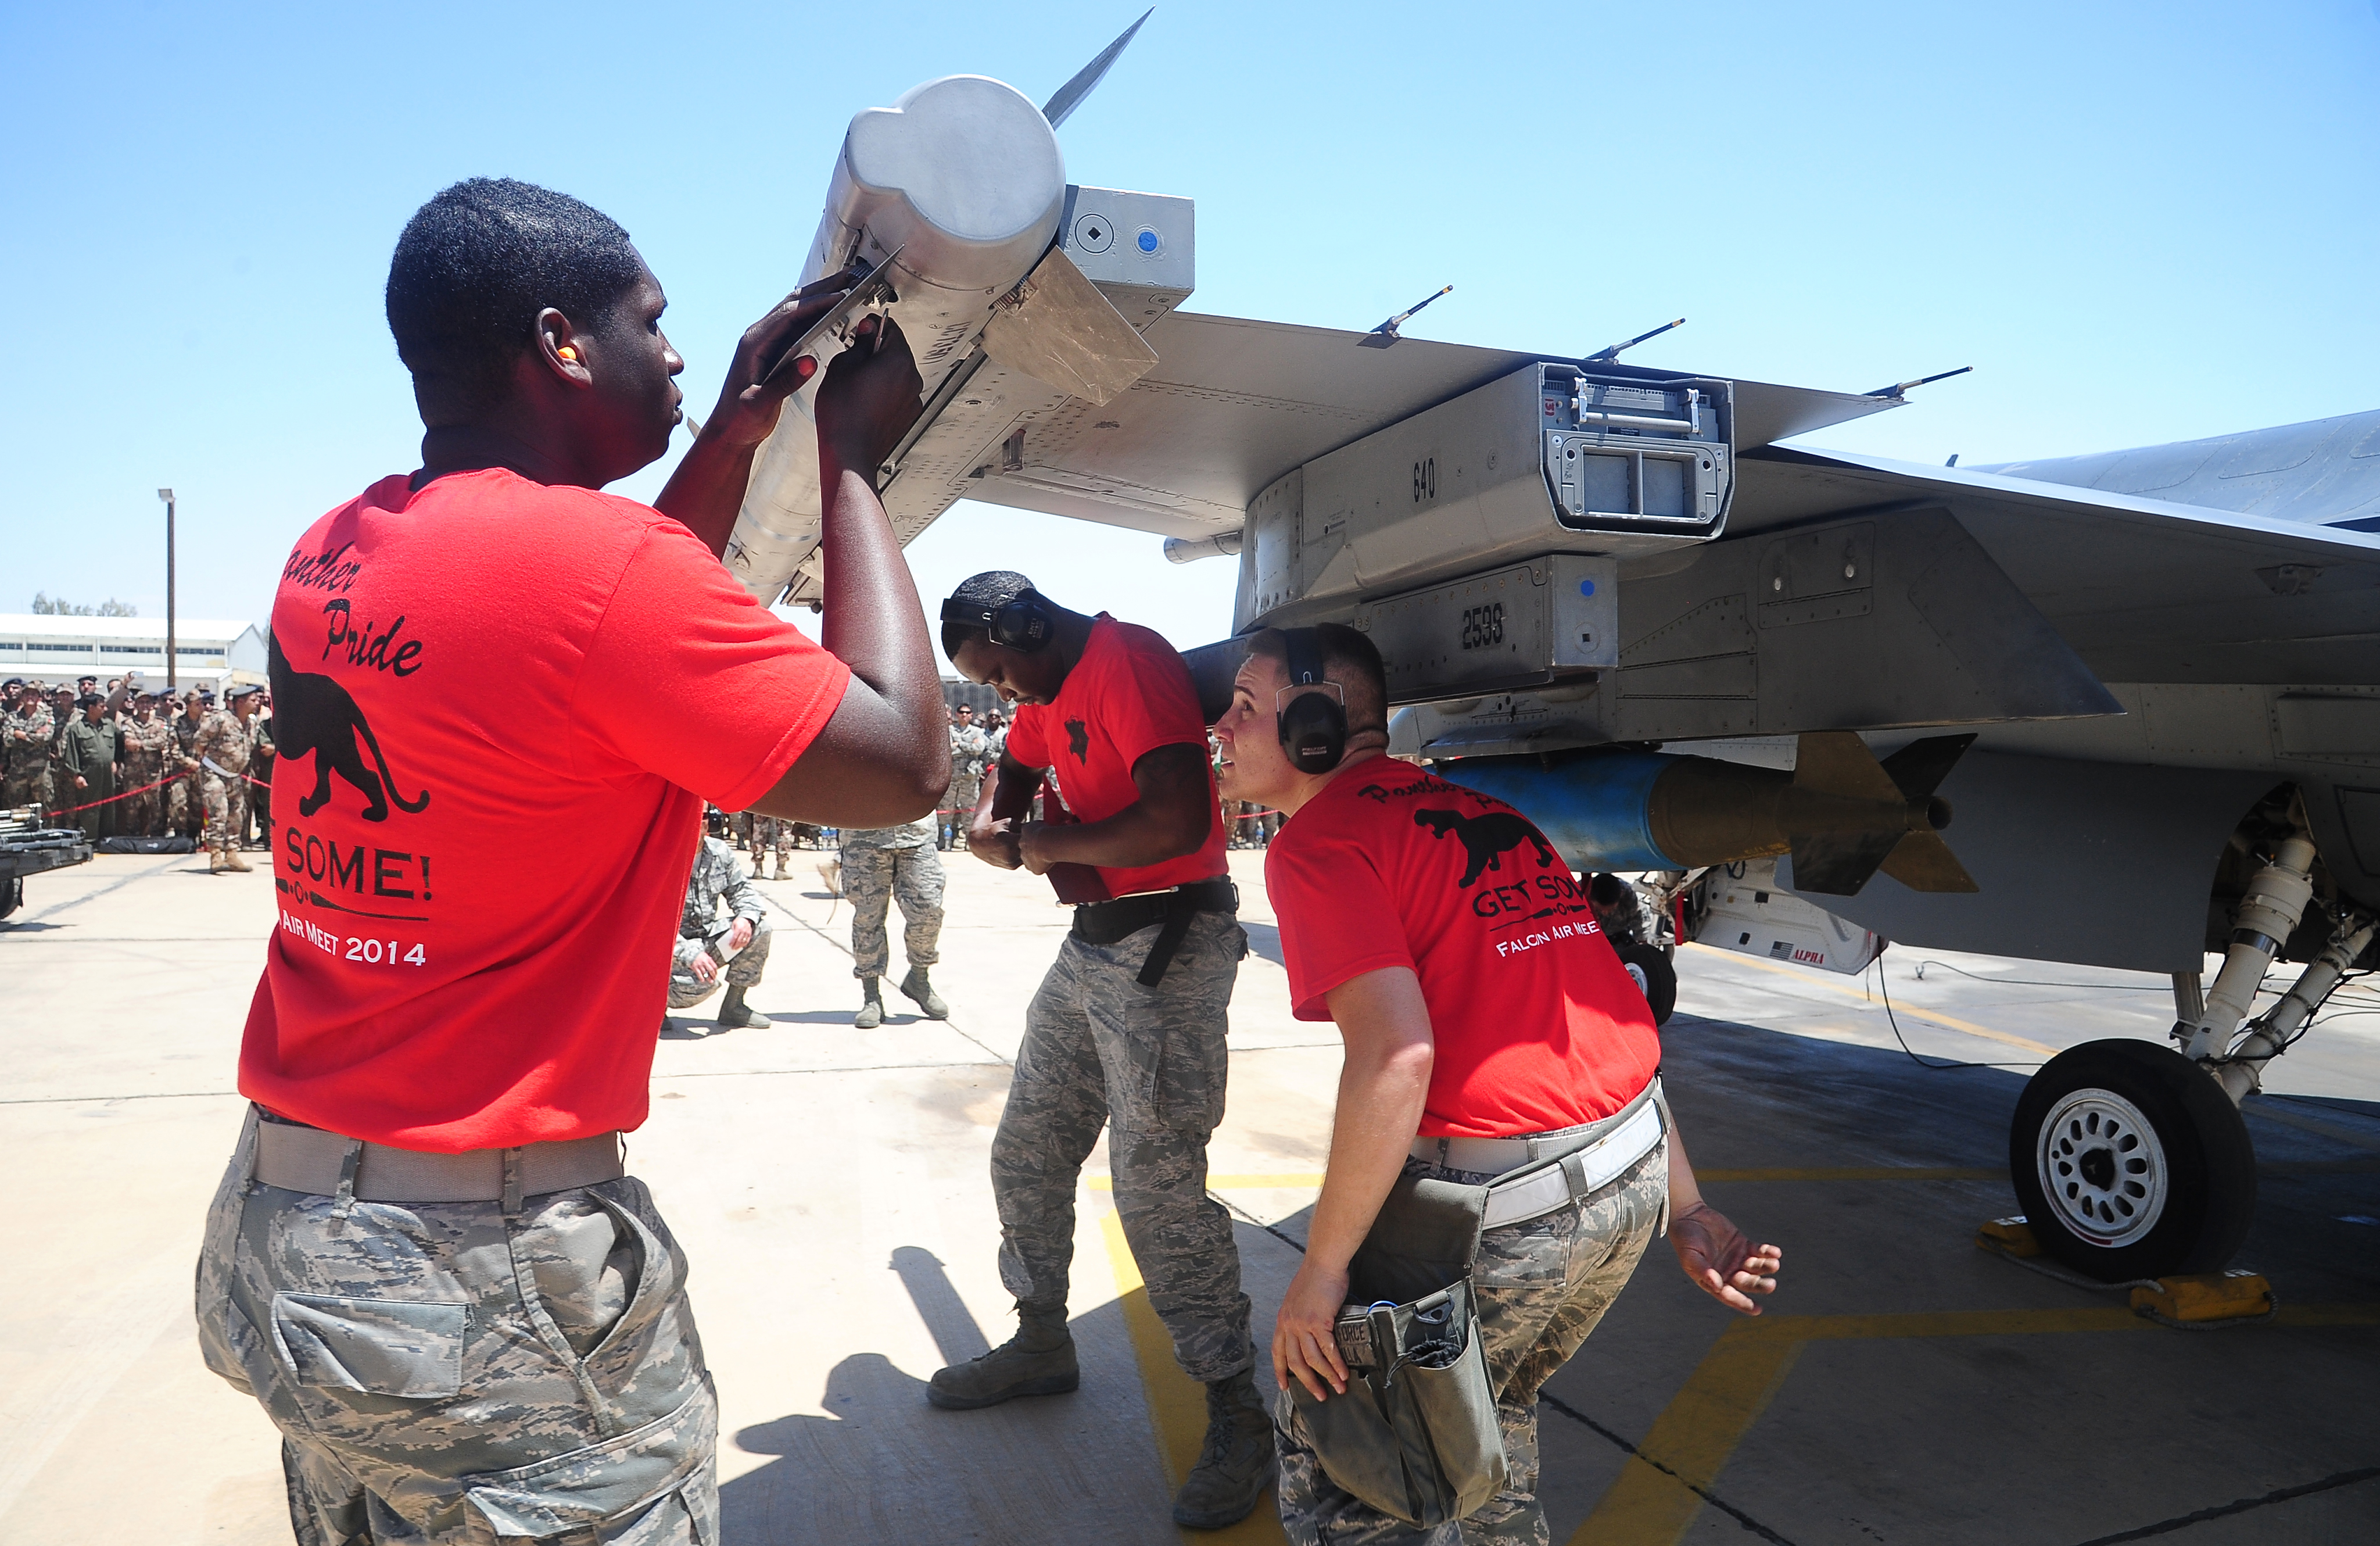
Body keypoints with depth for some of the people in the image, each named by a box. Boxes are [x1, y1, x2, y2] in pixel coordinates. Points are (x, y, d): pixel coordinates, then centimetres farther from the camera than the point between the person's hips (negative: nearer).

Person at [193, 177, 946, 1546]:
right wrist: (853, 457, -7)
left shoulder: (333, 552, 4)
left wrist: (737, 432, 16)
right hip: (494, 1280, -8)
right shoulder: (589, 552, -22)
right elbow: (905, 762, -16)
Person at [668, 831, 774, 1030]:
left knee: (759, 927, -14)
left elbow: (741, 889, 10)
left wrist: (746, 917, -15)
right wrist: (691, 954, -34)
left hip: (708, 937, 7)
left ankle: (733, 1007, -2)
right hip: (672, 947, -6)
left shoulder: (720, 852, 2)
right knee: (702, 983, -33)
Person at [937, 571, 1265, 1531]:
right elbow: (1010, 782, 22)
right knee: (1025, 1158, 17)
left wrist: (1054, 844, -16)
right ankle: (1041, 1344, 36)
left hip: (1169, 945, -10)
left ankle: (1239, 1417, 5)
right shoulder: (1048, 688, 13)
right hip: (1093, 940, 10)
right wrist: (1001, 830, -4)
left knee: (1157, 1187, -10)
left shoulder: (1128, 662, -18)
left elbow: (1179, 821, -30)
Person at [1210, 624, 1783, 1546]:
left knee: (1326, 1440, 14)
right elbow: (1606, 1020, 18)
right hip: (1634, 1177, 8)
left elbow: (1397, 1058, -22)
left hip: (1500, 1207, -8)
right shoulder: (1471, 805, 17)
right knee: (1490, 1406, 32)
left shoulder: (1314, 840, -8)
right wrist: (1685, 1213, 22)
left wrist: (1321, 1271, -13)